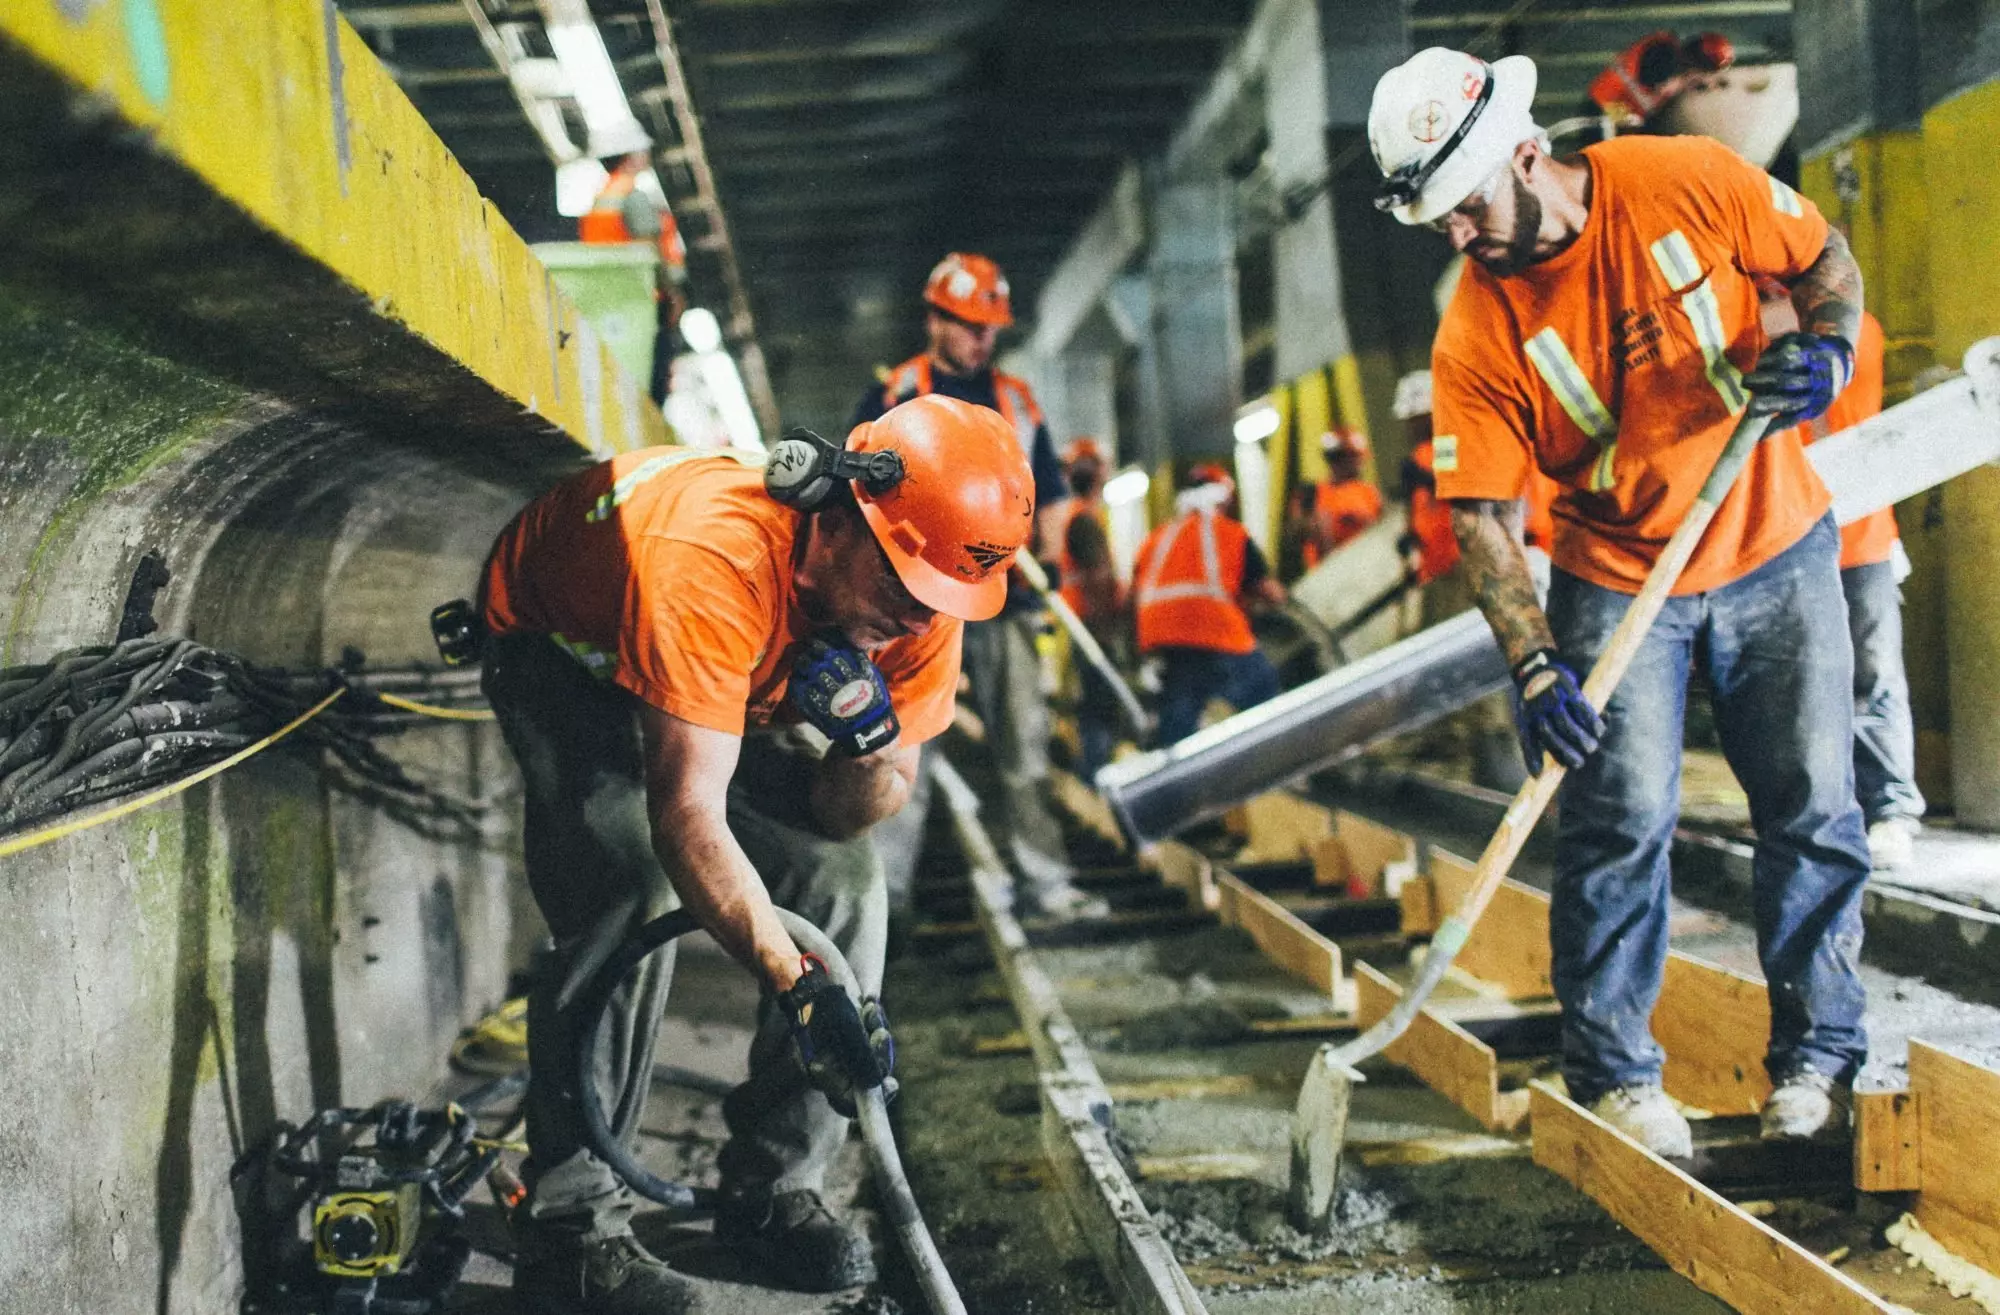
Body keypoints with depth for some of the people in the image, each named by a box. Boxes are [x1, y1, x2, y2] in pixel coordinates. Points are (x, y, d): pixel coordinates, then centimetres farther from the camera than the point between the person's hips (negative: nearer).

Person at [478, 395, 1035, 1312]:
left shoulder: (922, 592, -25)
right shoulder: (718, 559, -44)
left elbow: (847, 817, -17)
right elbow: (687, 819, -47)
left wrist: (871, 744, -39)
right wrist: (799, 986, -54)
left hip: (747, 683, 5)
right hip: (562, 643, -5)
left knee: (842, 878, -10)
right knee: (630, 897, -26)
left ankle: (773, 1188, 4)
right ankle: (569, 1227, -15)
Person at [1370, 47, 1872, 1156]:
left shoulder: (1687, 184, -16)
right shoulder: (1475, 339, -17)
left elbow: (1825, 261, 0)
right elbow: (1481, 519, -16)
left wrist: (1826, 351, -20)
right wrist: (1534, 666, -26)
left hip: (1778, 548, 1)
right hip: (1617, 577, -1)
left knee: (1814, 812, 4)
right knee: (1622, 822, -8)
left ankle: (1818, 1058, 17)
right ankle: (1614, 1072, 7)